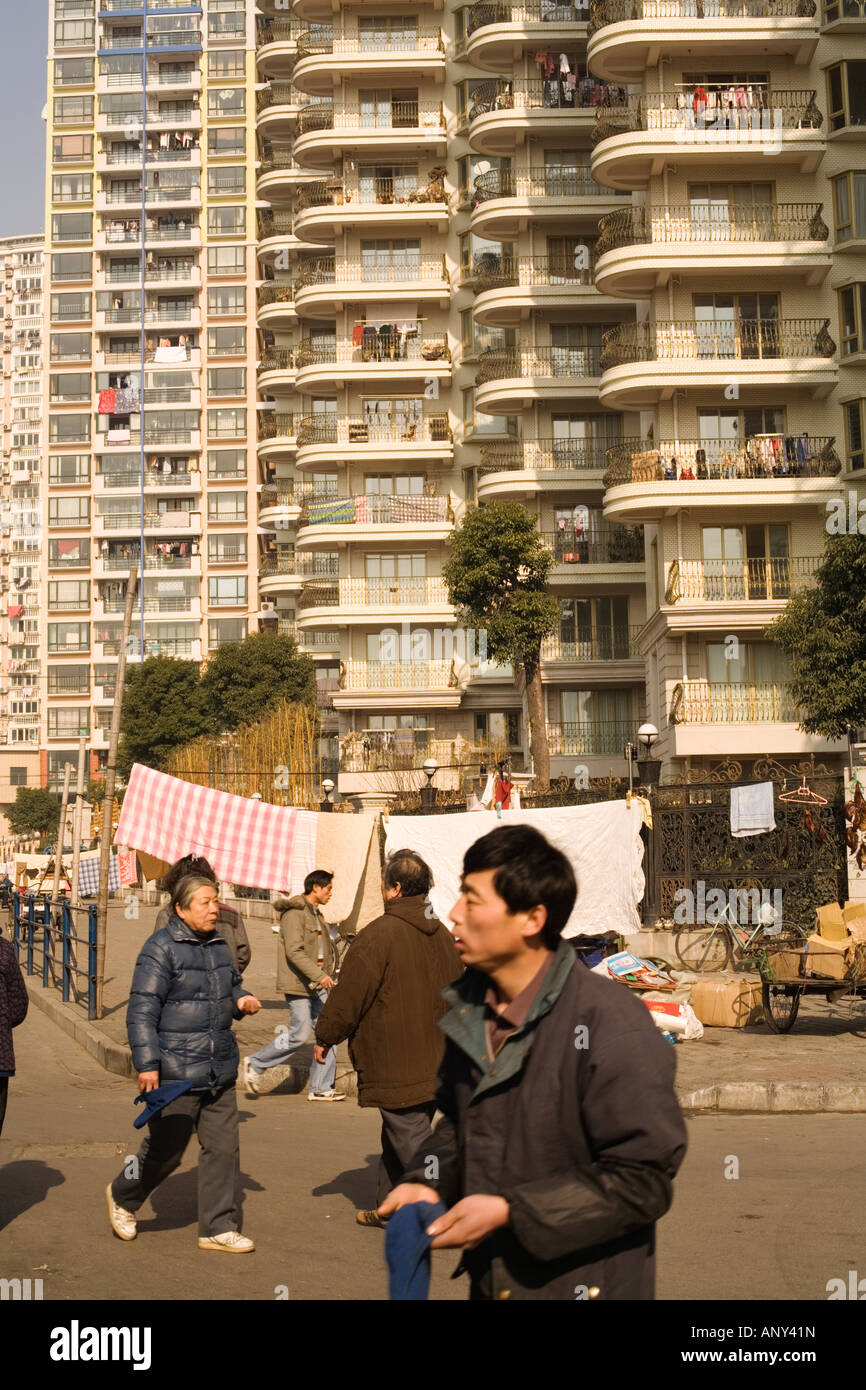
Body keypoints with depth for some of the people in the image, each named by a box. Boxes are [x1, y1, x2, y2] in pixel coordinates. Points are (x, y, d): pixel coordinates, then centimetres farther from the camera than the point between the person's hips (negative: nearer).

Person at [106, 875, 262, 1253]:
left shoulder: (219, 945, 11)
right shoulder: (161, 947, -12)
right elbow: (142, 1009, -15)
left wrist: (241, 999, 5)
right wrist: (147, 1064, -19)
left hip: (220, 1069, 7)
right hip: (175, 1072, -7)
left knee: (223, 1147, 7)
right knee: (166, 1149, 6)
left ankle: (218, 1228, 18)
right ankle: (122, 1196, 34)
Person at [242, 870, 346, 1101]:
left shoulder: (316, 913, 17)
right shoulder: (295, 912, -13)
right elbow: (294, 951, -22)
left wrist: (328, 974, 21)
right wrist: (319, 975, -27)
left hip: (318, 985, 9)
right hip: (299, 984, -9)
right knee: (299, 1035, -6)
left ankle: (321, 1088, 8)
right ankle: (255, 1064, 13)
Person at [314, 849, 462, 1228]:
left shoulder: (379, 934, -17)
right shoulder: (442, 935, 8)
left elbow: (348, 996, -13)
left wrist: (324, 1036, 2)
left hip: (394, 1068, -8)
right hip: (435, 1065, 8)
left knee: (413, 1141, -2)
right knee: (397, 1139, 22)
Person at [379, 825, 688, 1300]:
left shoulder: (611, 1023, -24)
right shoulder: (470, 1011, 0)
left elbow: (642, 1180, -23)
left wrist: (510, 1212, -24)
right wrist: (428, 1182, -4)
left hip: (584, 1283, -6)